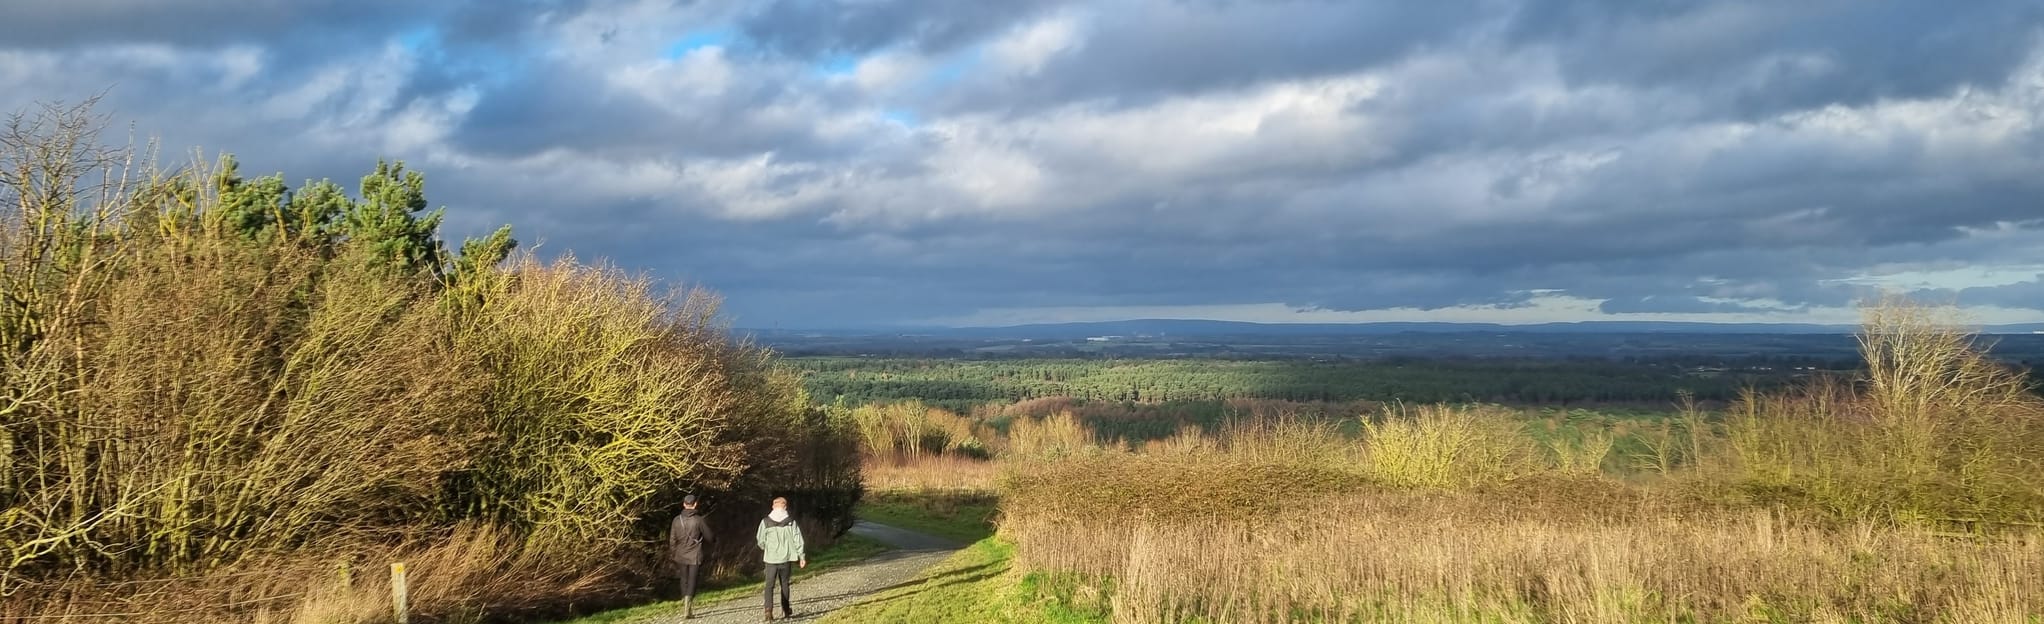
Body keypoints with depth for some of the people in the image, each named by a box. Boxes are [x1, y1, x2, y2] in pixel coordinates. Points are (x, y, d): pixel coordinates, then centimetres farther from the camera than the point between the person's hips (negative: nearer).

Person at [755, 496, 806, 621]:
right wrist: (801, 556, 5)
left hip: (770, 558, -1)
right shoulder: (791, 521, -4)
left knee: (769, 585, 2)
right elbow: (797, 540, -3)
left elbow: (760, 540, 2)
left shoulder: (766, 522, -5)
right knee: (784, 584, 17)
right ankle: (785, 610, 26)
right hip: (786, 558, 1)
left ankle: (769, 611, -15)